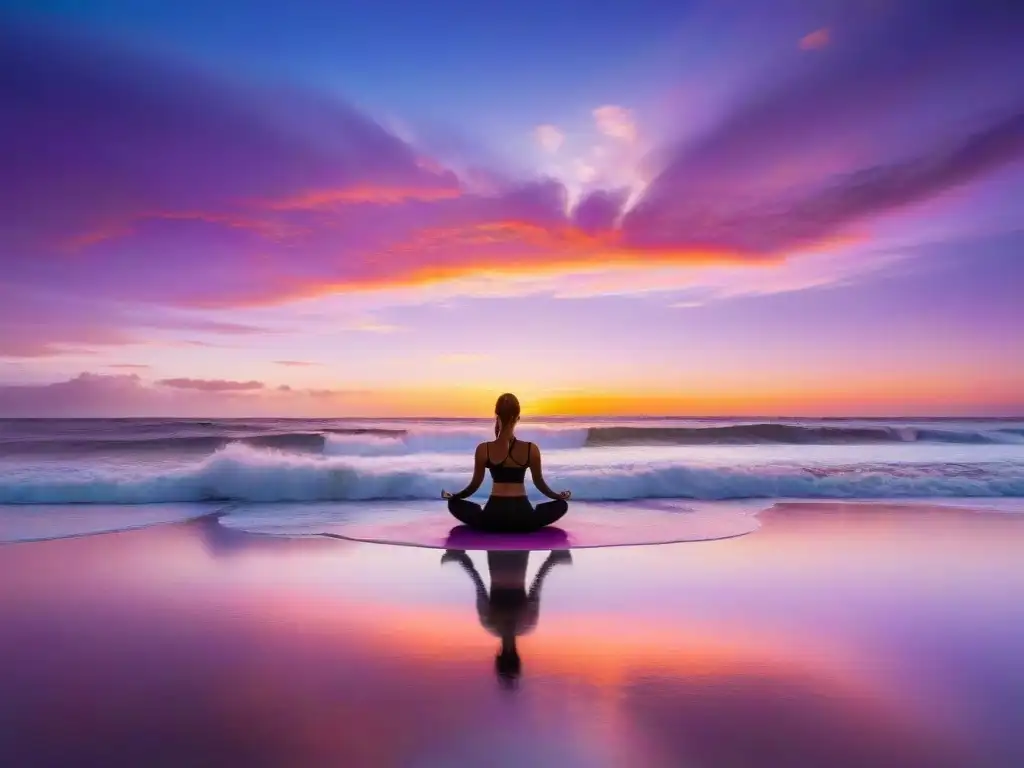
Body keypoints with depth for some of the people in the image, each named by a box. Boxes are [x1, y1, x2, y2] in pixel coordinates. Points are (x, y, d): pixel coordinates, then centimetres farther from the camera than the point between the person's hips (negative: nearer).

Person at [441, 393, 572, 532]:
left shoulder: (483, 449, -7)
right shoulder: (531, 449, -7)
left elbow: (475, 484, 5)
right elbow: (539, 483, 7)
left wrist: (452, 496, 25)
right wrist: (559, 496, 28)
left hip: (493, 516, 1)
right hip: (523, 517, 0)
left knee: (454, 504, 24)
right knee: (561, 505, 24)